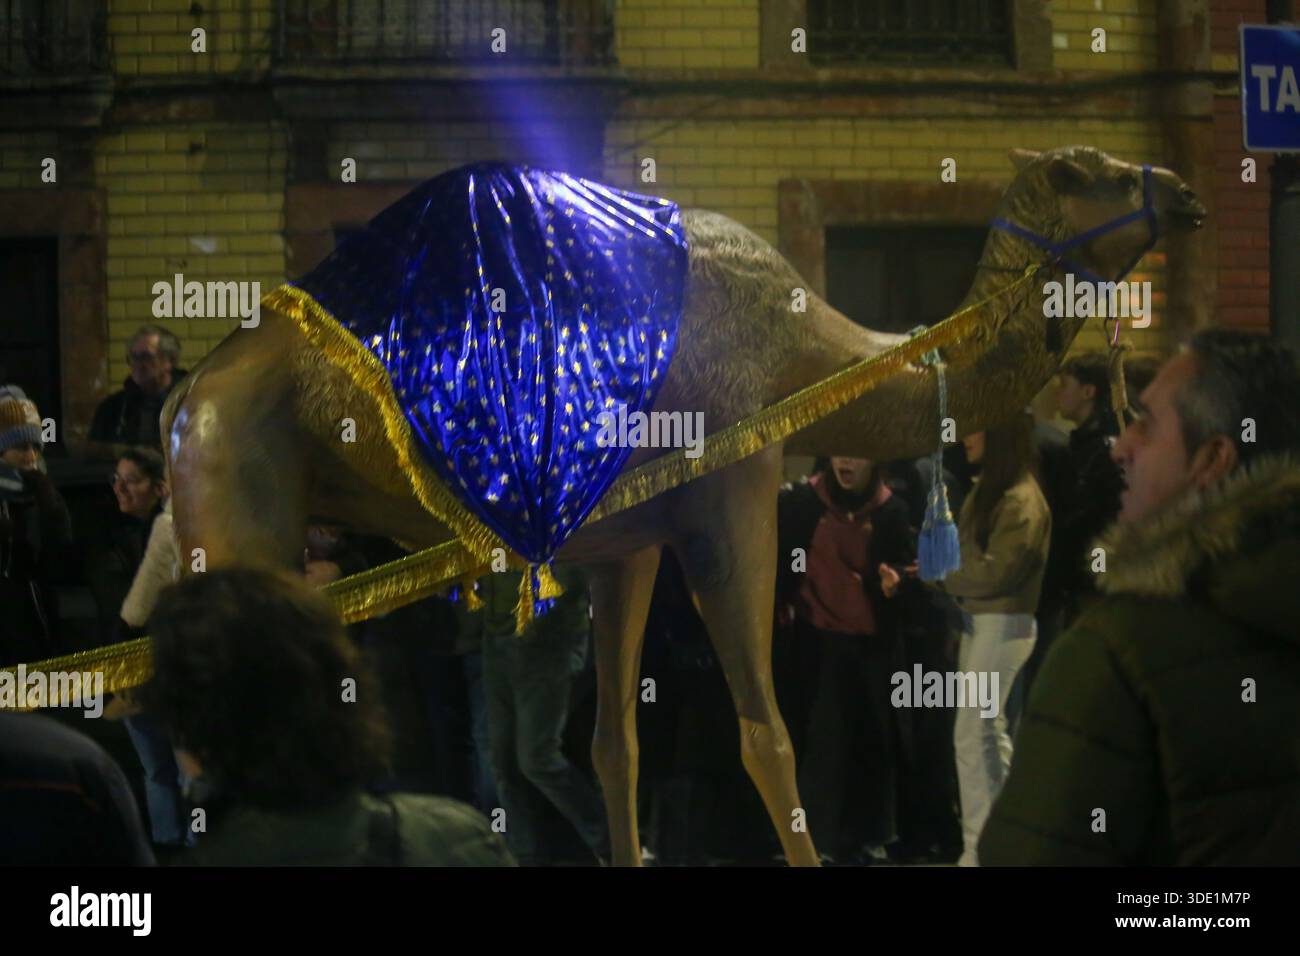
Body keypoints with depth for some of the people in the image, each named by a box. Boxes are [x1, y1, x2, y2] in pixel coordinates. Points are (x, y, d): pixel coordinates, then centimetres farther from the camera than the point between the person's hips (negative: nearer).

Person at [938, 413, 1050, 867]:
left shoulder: (1021, 501, -16)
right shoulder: (988, 489, 12)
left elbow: (994, 573, -19)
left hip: (1003, 624, -9)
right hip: (978, 620, 9)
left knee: (972, 735, -8)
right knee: (989, 731, 15)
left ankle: (979, 848, -4)